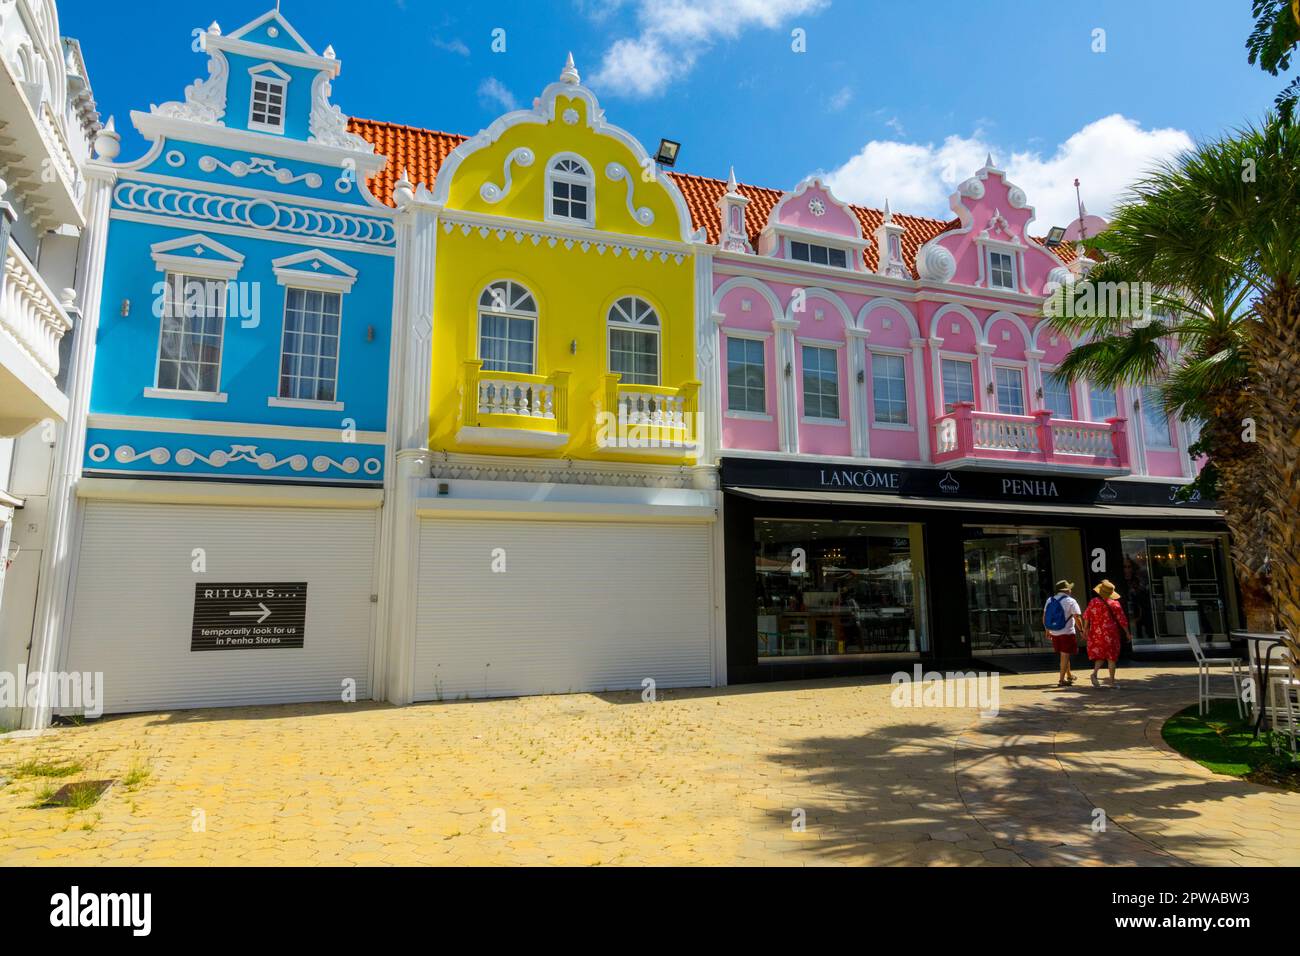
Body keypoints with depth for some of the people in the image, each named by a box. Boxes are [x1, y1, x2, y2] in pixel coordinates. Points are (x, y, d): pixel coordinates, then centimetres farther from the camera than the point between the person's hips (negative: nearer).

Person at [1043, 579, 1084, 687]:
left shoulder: (1050, 600, 7)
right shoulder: (1071, 601, -9)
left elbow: (1044, 617, 11)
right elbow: (1077, 618, -16)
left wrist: (1047, 631, 19)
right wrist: (1082, 630, -4)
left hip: (1054, 633, 6)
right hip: (1067, 633, -6)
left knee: (1064, 654, 21)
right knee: (1065, 655, -1)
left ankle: (1069, 675, 36)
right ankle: (1061, 680, -3)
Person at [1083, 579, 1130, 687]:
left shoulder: (1093, 602, -1)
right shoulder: (1115, 604, -4)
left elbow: (1087, 616, -1)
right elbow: (1122, 620, -2)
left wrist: (1086, 628, 9)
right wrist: (1127, 633, 8)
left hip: (1096, 633, 2)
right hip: (1111, 633, -2)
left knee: (1099, 654, 11)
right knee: (1111, 656, 8)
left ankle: (1095, 672, -13)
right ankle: (1111, 680, 10)